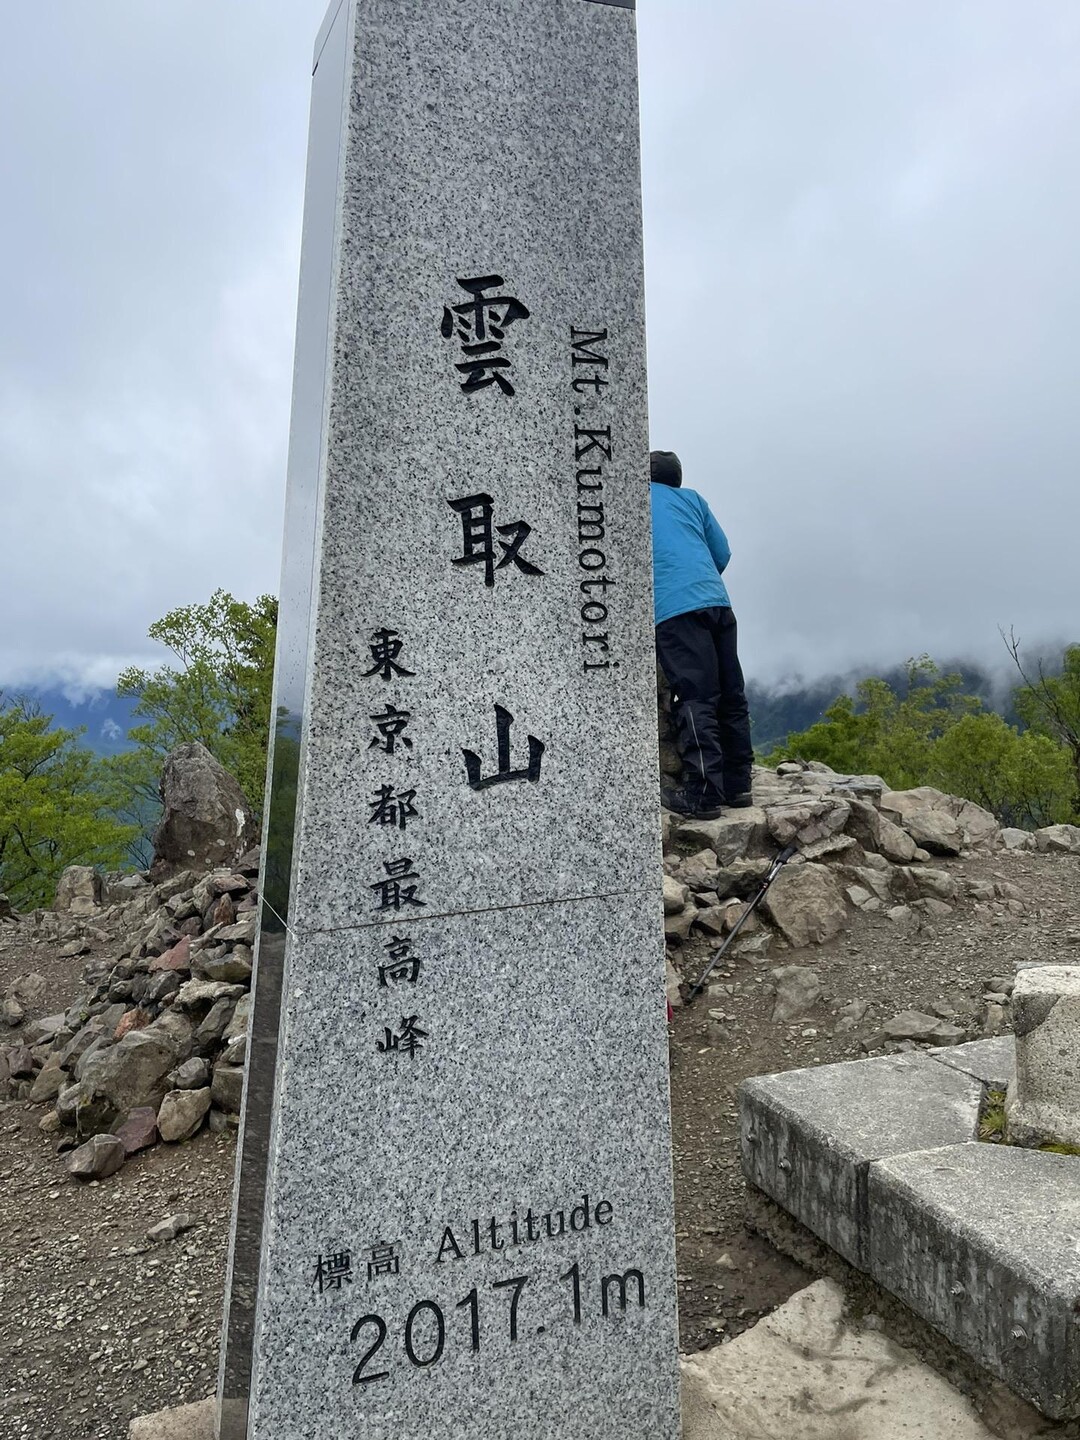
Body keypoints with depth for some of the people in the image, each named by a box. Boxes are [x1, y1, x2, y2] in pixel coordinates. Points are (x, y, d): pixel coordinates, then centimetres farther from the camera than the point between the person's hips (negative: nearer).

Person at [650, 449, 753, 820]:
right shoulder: (692, 499, 25)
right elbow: (723, 553, 21)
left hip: (674, 609, -4)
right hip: (717, 601, 4)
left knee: (696, 701, -9)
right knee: (731, 696, 8)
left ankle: (703, 795, -11)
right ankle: (737, 785, 14)